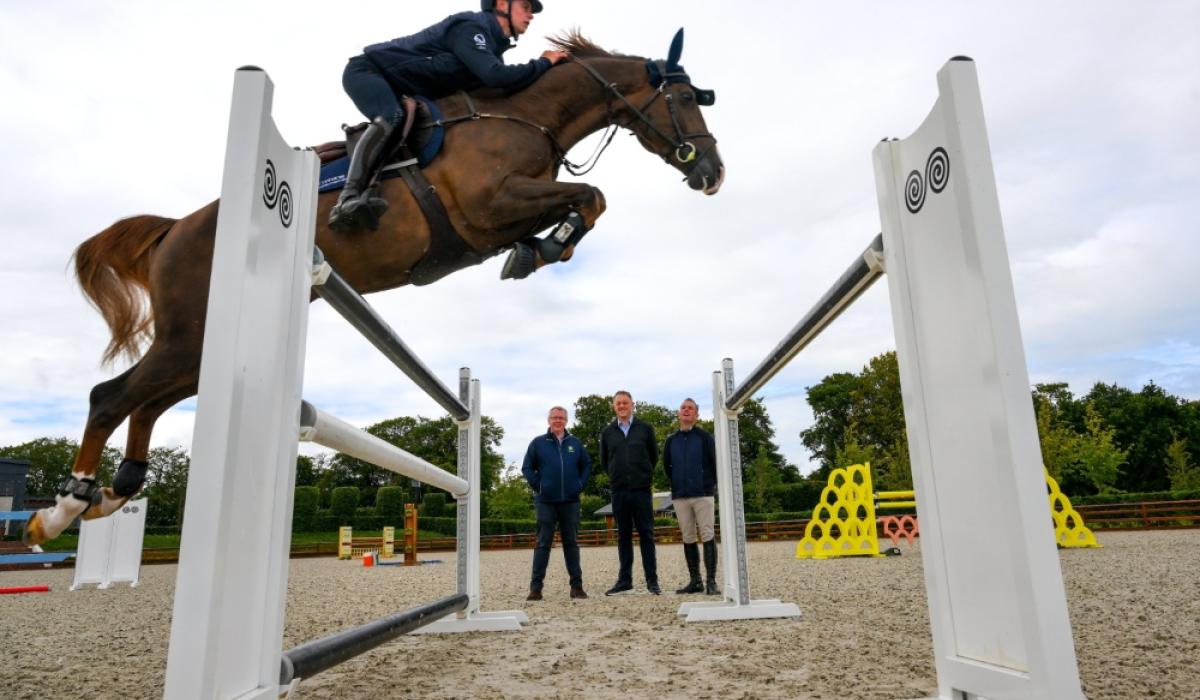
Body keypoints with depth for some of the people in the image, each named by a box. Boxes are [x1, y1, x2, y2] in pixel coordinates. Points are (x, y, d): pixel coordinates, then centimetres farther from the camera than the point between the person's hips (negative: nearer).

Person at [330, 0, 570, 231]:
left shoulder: (494, 46, 8)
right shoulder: (469, 27, -21)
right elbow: (496, 77, -35)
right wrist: (544, 63, -22)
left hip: (398, 93, 10)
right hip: (368, 71, -10)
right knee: (391, 117, -36)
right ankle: (347, 200, -47)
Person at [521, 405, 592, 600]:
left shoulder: (575, 443, 9)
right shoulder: (538, 443, 3)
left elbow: (587, 465, 15)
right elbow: (527, 467, 5)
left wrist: (581, 484, 4)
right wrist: (537, 486, -5)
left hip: (570, 501, 2)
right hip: (546, 501, -2)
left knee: (571, 543, 8)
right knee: (543, 543, -1)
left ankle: (577, 585, 13)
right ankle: (535, 587, 2)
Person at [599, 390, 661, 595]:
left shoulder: (645, 428, 3)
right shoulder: (607, 432, 7)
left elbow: (654, 455, 11)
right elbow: (604, 460, 17)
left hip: (641, 489, -2)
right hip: (619, 491, 2)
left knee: (646, 534, 1)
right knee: (623, 535, 7)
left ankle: (652, 580, 5)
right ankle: (624, 579, 14)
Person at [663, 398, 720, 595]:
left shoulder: (705, 437, 0)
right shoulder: (671, 440, 10)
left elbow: (716, 462, -1)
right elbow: (666, 465, 18)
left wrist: (711, 483, 2)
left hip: (703, 494, -3)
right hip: (680, 496, 4)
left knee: (707, 537, -6)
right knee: (688, 539, 7)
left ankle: (711, 581, -3)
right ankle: (695, 581, 14)